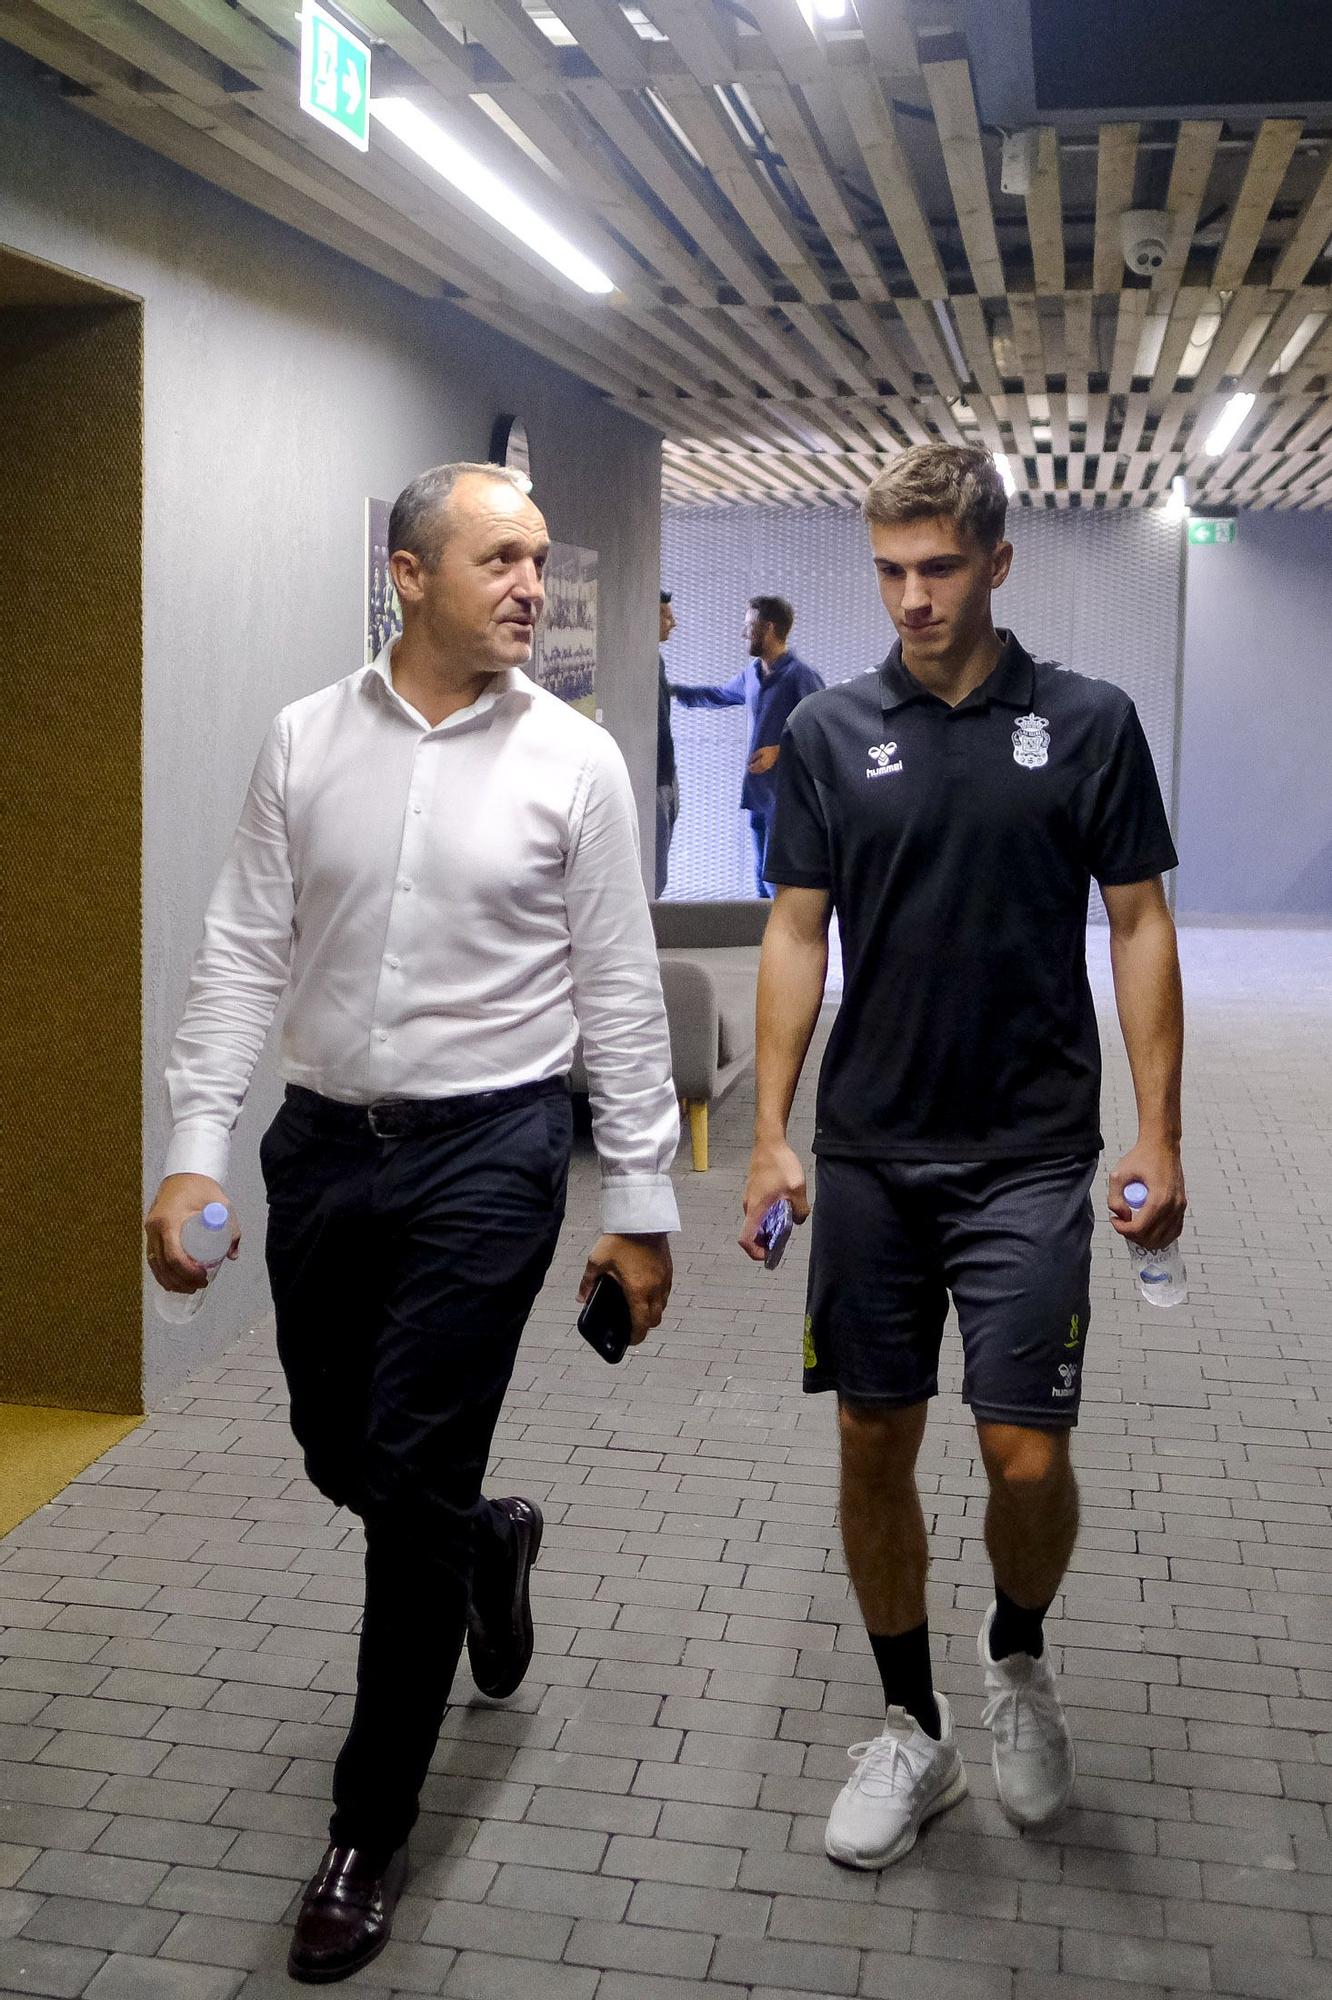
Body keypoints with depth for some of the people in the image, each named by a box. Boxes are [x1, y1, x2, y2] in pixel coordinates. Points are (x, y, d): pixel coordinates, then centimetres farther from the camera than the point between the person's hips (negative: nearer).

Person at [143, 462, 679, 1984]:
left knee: (412, 1485, -2)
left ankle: (370, 1831, 18)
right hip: (323, 1142, 4)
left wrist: (641, 1204, -3)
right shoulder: (305, 740, 2)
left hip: (488, 1153, -3)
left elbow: (619, 995, -3)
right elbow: (243, 957, 2)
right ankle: (489, 1544, 51)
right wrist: (193, 1153, -6)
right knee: (338, 1452, 15)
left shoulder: (573, 759, -5)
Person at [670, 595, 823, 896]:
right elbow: (719, 696, 33)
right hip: (758, 793, 8)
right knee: (762, 878, 12)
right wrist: (674, 690, 36)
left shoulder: (801, 676, -12)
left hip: (786, 796, -8)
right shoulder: (751, 673, 14)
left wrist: (779, 750, -19)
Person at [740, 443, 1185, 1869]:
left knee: (1026, 1455, -6)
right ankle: (911, 1729, 26)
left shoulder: (1088, 724, -1)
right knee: (874, 1445, 7)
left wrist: (1159, 1135, -5)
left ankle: (1019, 1654, 27)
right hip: (869, 1154, 2)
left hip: (1028, 1156, -2)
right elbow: (796, 934, 4)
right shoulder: (830, 732, 3)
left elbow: (1139, 927, 2)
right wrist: (769, 1135, -2)